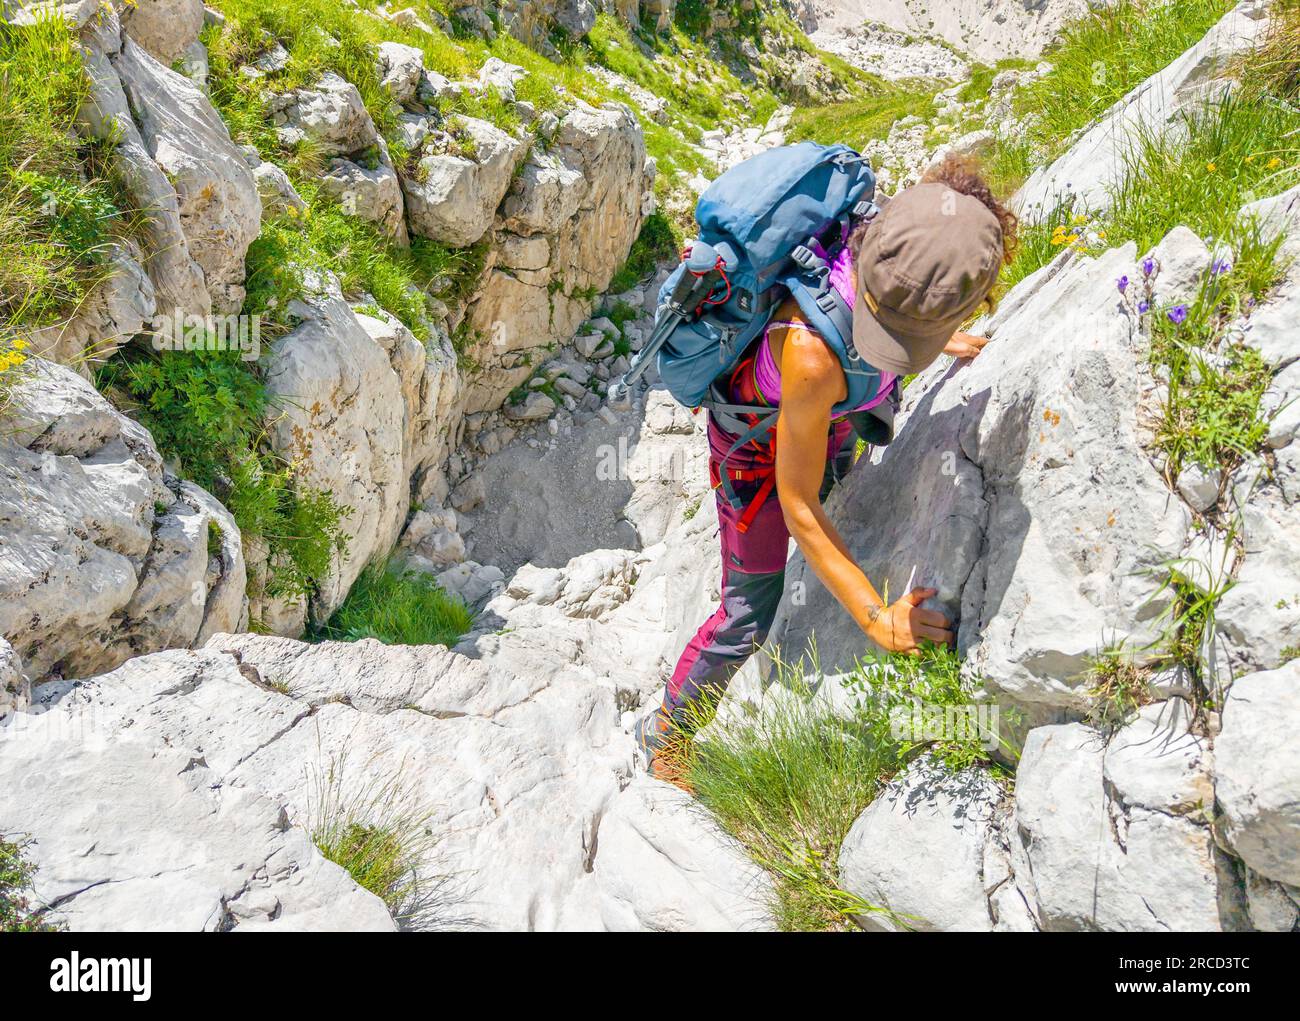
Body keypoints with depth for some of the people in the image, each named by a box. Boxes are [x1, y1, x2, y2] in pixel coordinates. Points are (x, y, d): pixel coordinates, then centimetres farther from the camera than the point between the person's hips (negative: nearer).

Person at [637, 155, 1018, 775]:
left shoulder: (913, 244, -31)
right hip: (759, 437, -6)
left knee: (842, 485, 39)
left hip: (827, 413, 6)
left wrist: (938, 341, 14)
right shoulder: (812, 355, -47)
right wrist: (876, 619, -29)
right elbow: (796, 508, -33)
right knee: (747, 616, 7)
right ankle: (665, 733, 32)